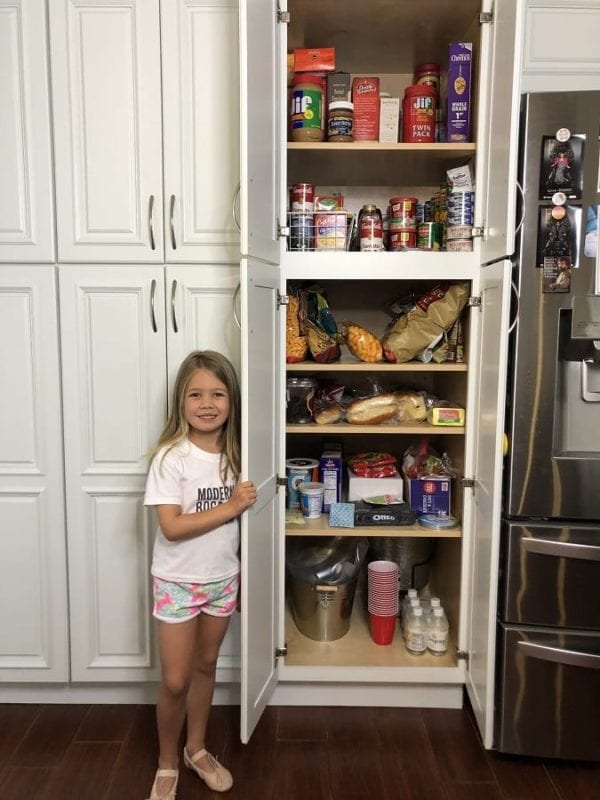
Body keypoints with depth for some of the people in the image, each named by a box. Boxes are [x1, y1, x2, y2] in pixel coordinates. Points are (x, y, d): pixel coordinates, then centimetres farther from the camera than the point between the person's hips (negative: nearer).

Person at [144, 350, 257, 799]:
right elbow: (172, 527, -25)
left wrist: (240, 574, 8)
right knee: (175, 681, 5)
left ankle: (196, 749, 40)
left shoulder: (234, 453, -3)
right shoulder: (171, 457, -19)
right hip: (178, 582, -4)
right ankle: (167, 763, 30)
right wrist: (230, 507, -25)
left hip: (222, 578, 5)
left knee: (206, 665, 20)